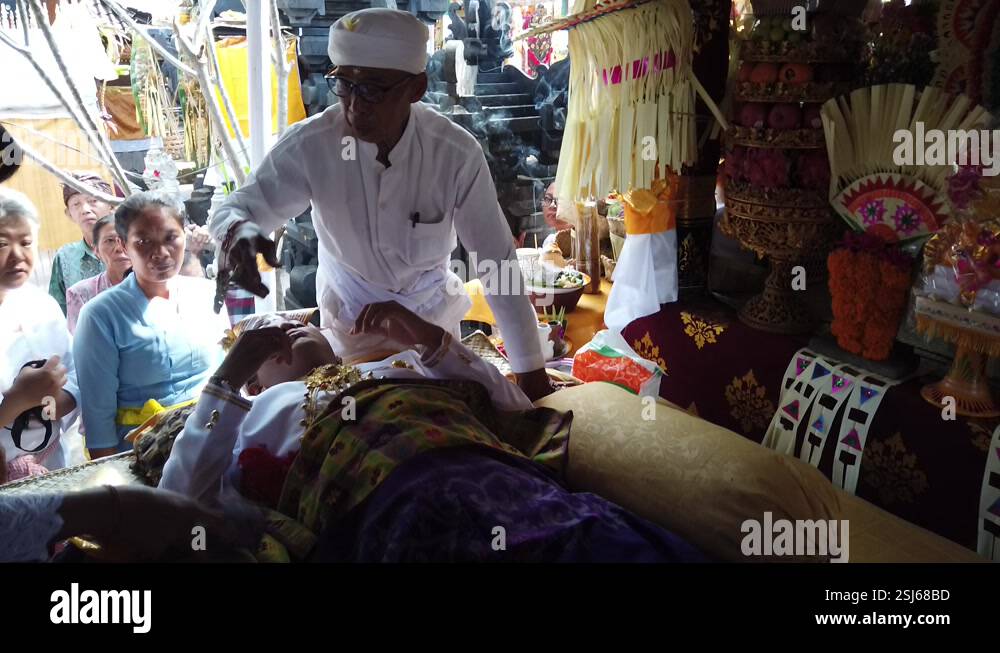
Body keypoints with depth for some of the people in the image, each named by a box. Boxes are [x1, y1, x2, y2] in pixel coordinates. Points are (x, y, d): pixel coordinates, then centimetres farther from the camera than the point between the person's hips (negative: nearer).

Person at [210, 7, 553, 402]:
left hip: (432, 310, 1)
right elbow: (237, 208, -18)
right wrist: (239, 231, -47)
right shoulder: (309, 145, -27)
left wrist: (531, 369, -20)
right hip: (351, 311, 0)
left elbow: (495, 261, -23)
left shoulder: (456, 153, -28)